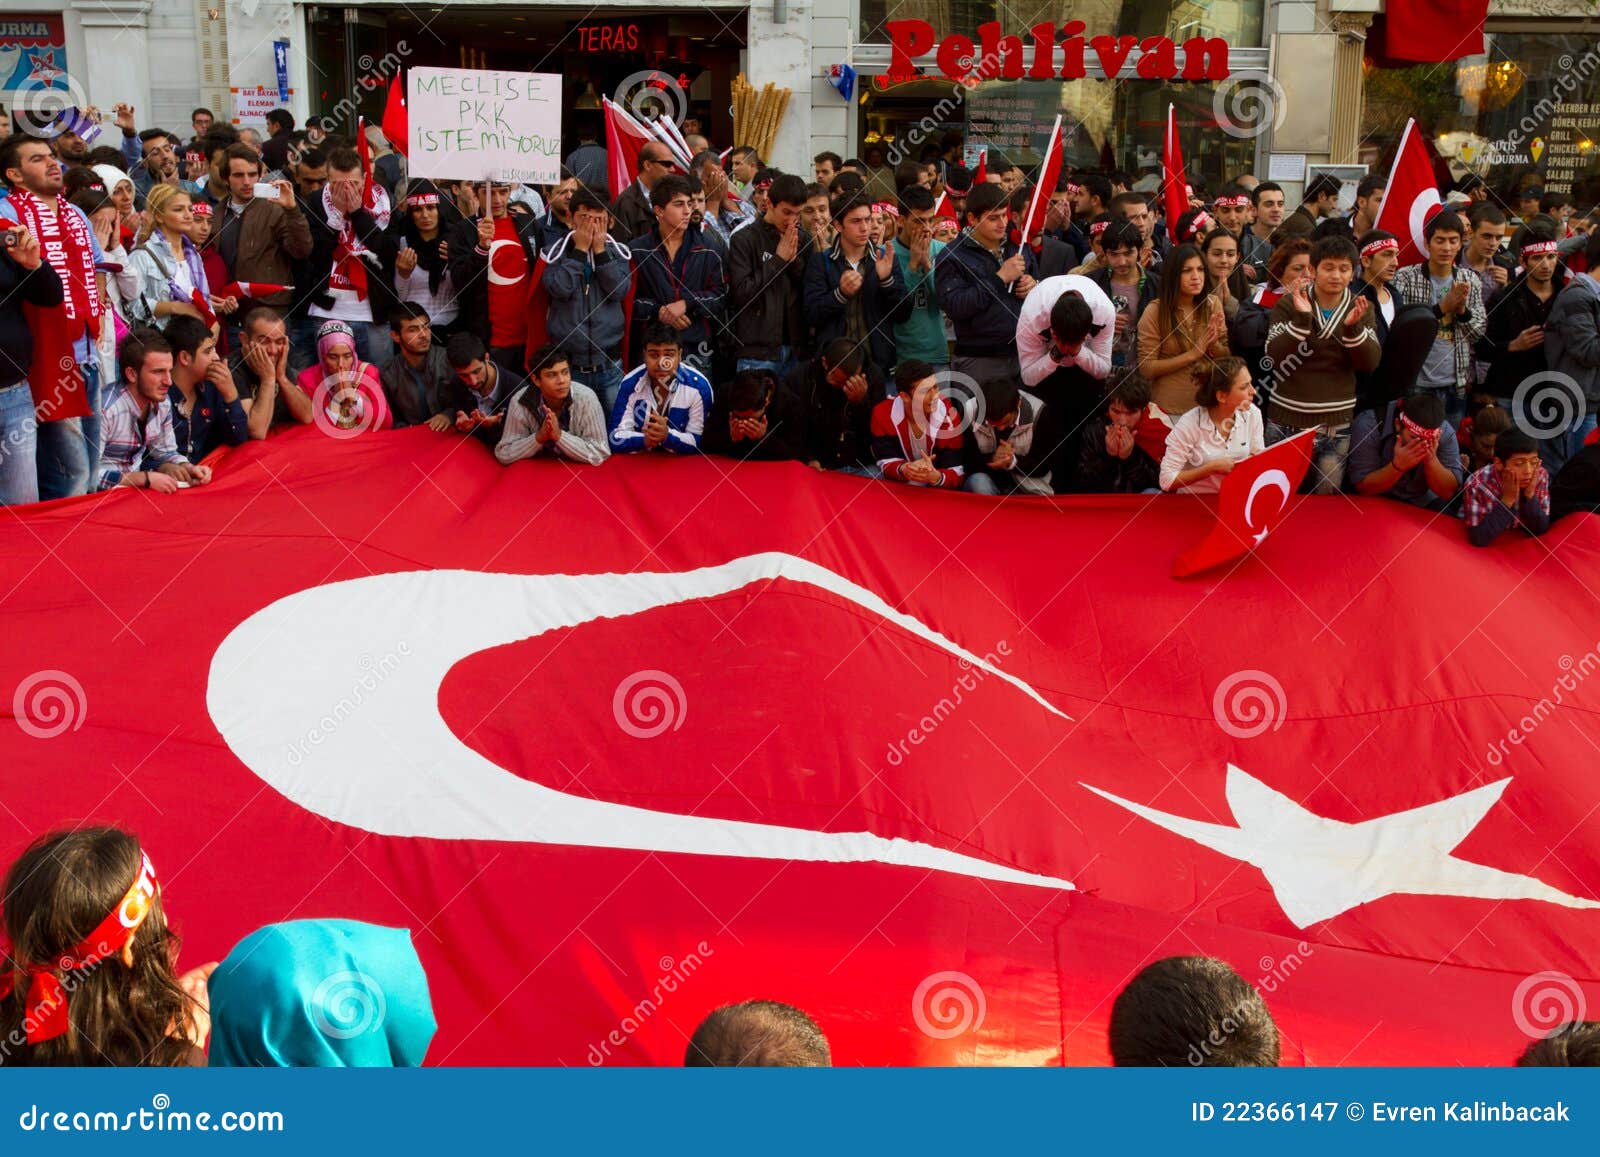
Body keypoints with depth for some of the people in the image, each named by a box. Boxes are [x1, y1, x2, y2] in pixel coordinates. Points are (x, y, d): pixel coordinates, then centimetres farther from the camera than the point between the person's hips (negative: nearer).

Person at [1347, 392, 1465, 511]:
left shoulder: (1445, 432, -14)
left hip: (1423, 503, 2)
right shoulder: (1367, 425, -23)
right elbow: (1362, 487, -21)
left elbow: (1448, 492, -13)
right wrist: (1398, 465, -36)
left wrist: (1432, 460, -30)